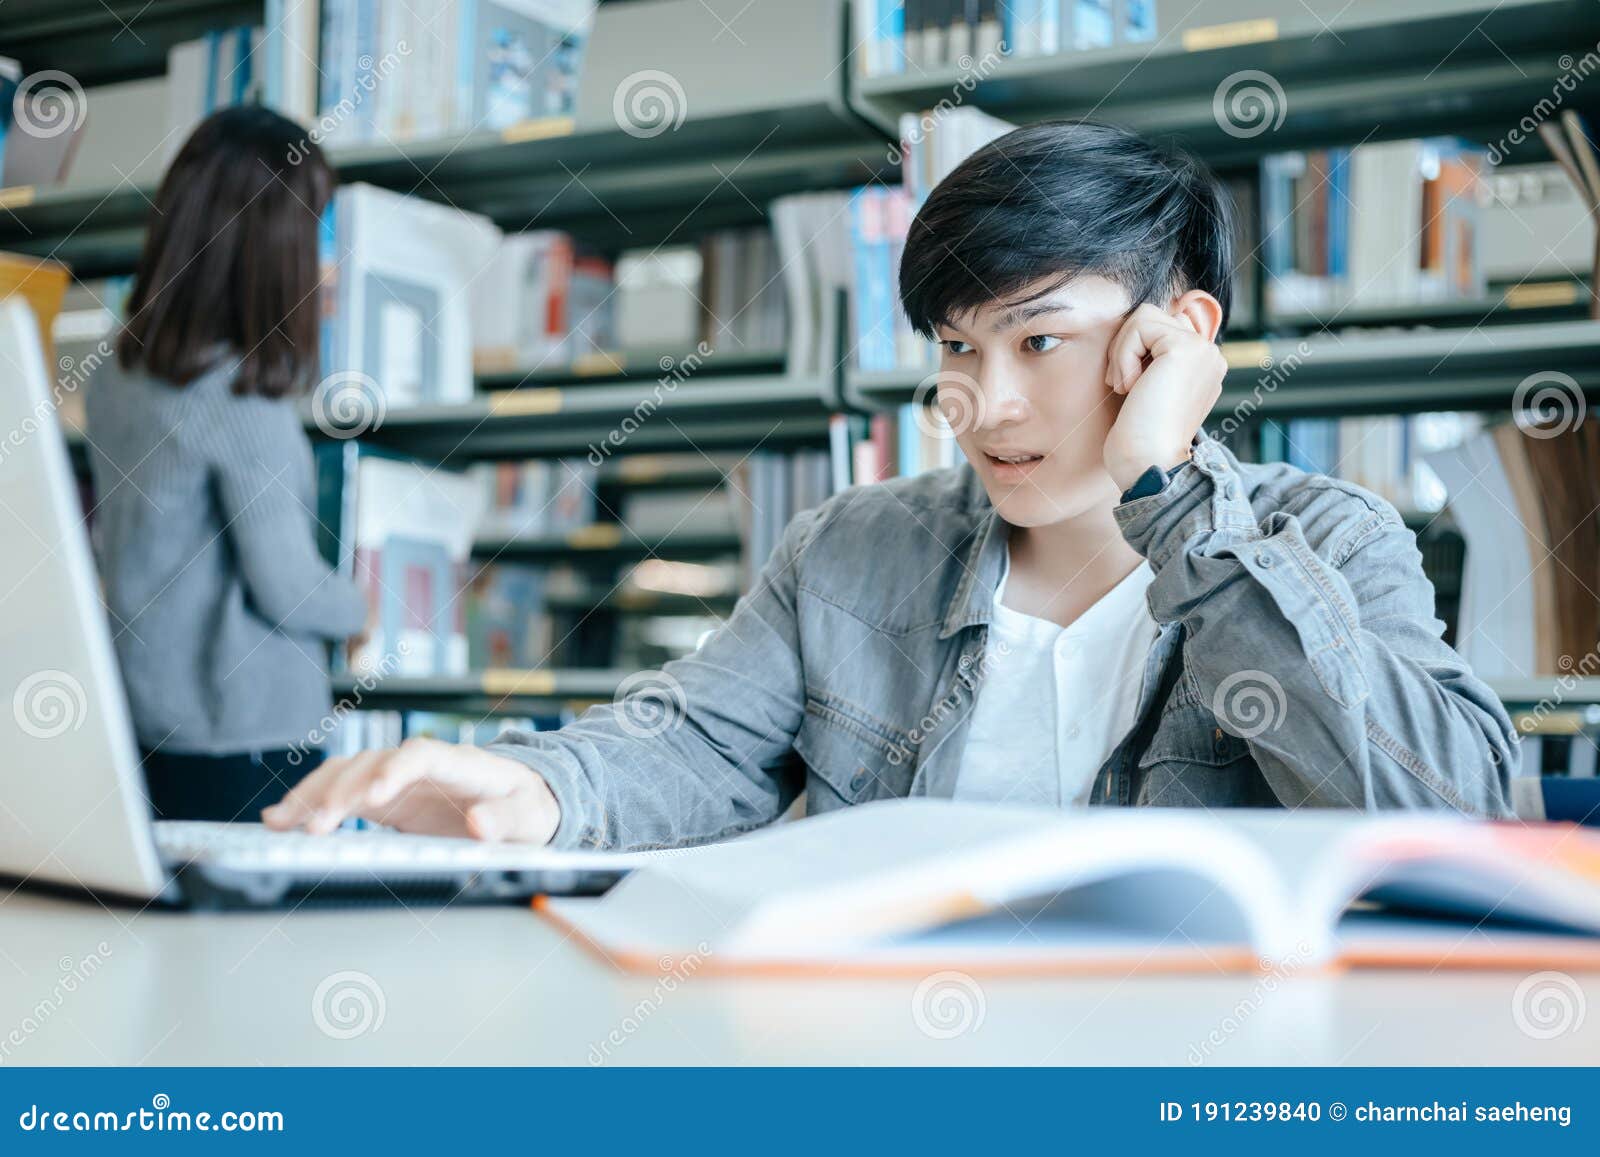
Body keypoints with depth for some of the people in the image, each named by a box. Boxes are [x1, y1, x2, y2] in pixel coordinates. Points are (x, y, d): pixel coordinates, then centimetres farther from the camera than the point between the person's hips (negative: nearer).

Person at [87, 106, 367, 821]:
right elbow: (288, 587, -14)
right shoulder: (245, 401, -20)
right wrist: (357, 609, 4)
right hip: (243, 738, -8)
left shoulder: (113, 376, 3)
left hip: (135, 717, 8)